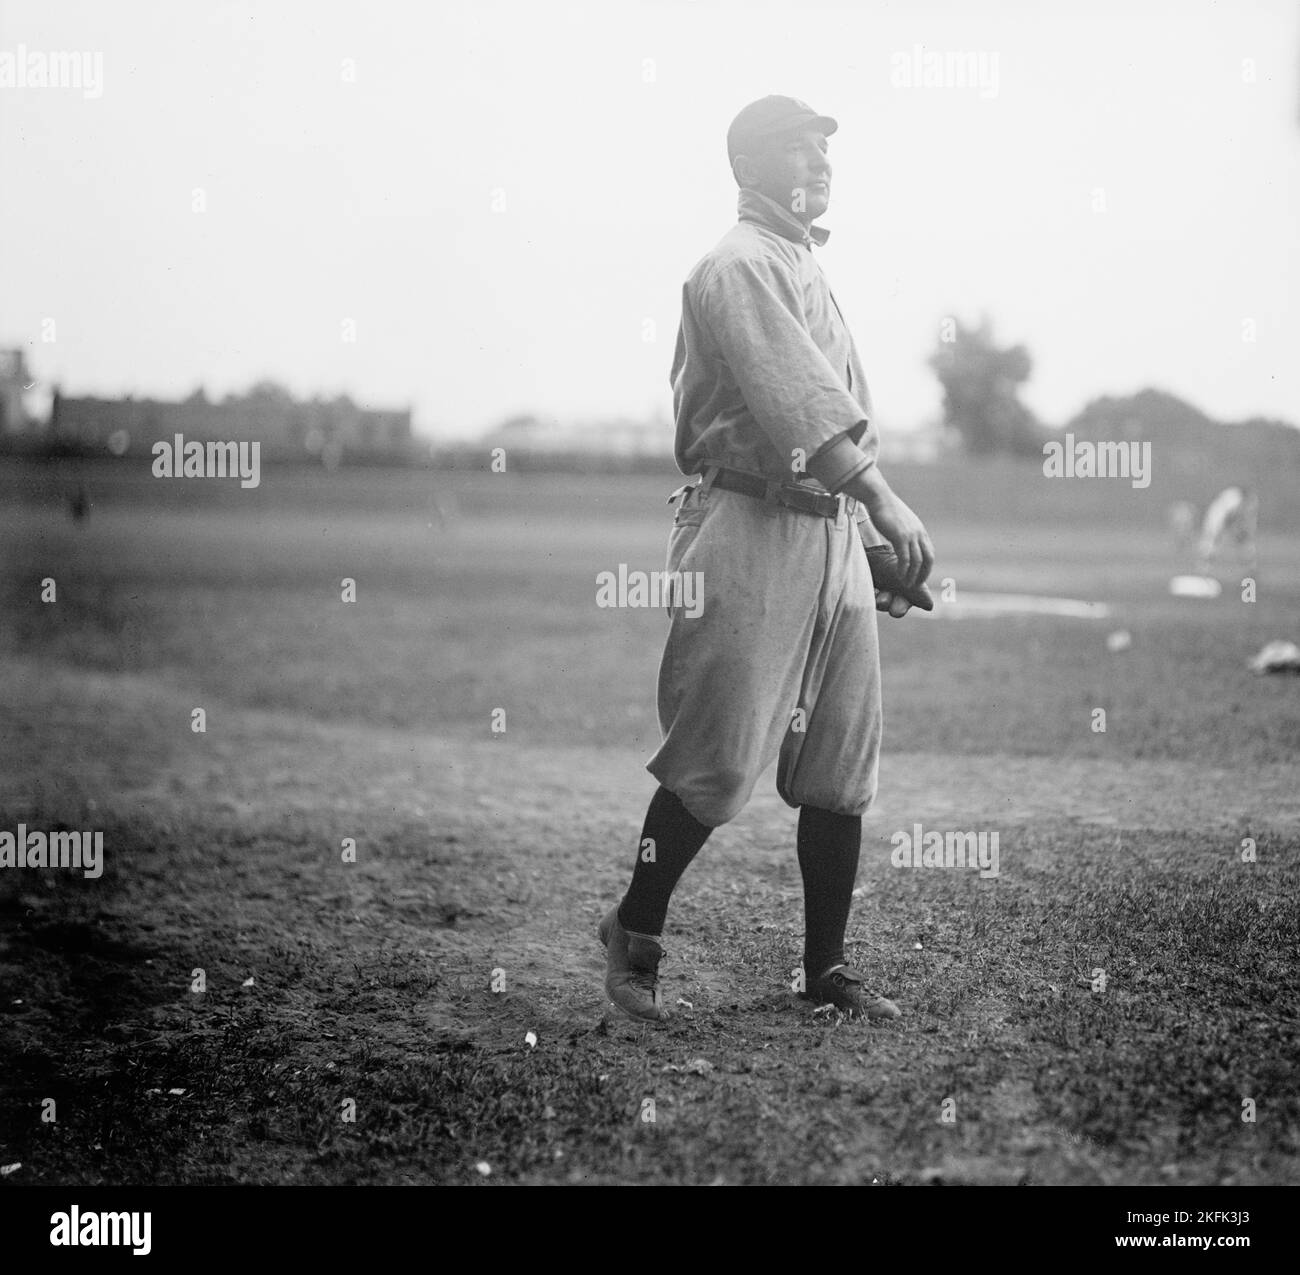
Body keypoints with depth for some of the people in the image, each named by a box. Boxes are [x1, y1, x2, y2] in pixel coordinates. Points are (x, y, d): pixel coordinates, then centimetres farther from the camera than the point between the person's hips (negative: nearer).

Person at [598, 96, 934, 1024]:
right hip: (751, 531, -8)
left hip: (834, 535, 9)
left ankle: (828, 967, 15)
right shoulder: (739, 267, -7)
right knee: (719, 760, -6)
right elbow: (795, 393, -21)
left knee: (842, 767, 7)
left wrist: (872, 541, 16)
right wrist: (884, 499, -30)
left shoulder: (810, 269, 22)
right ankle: (635, 933, 12)